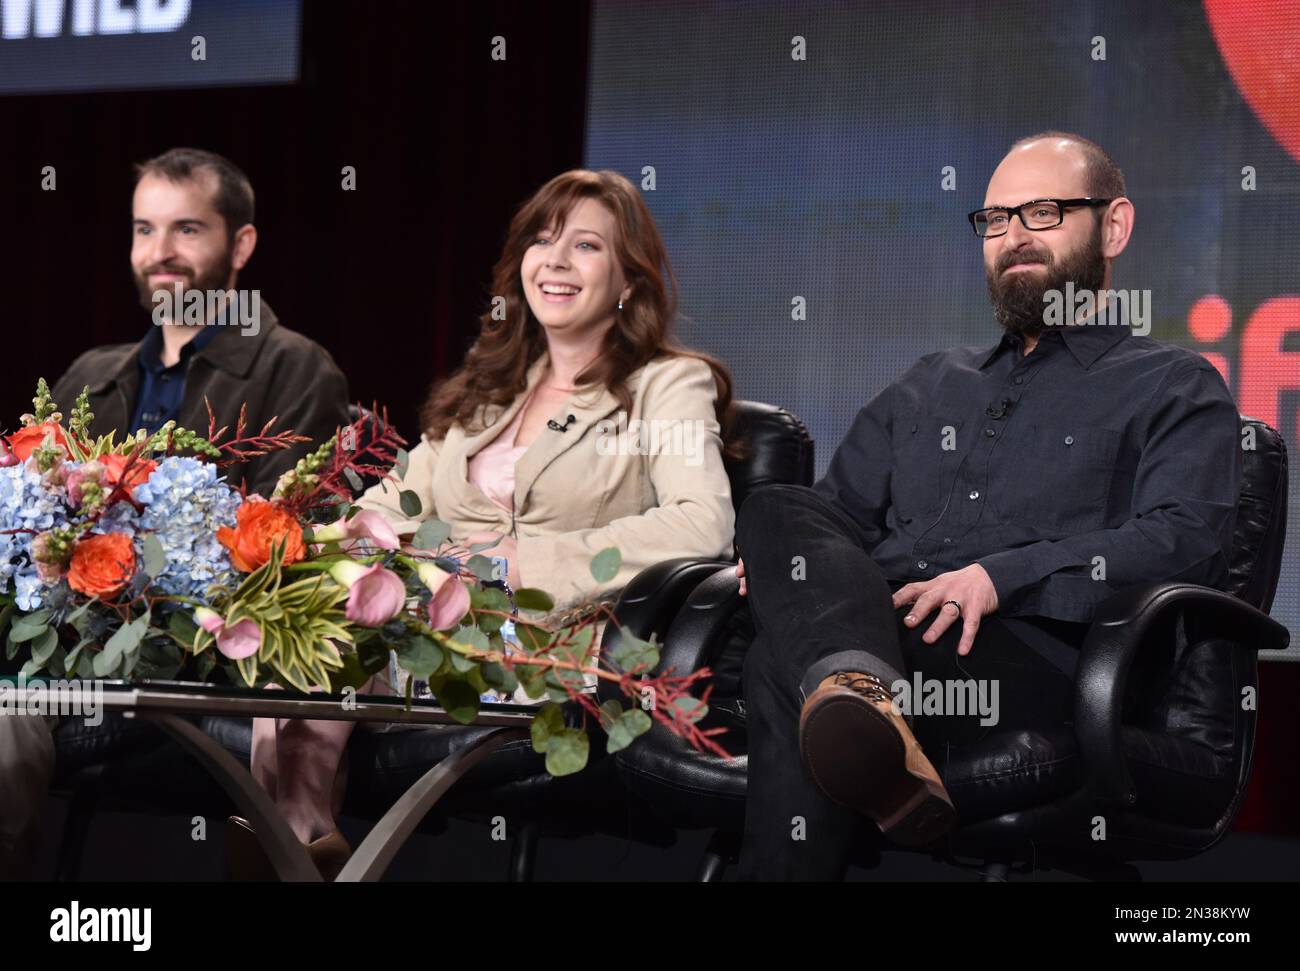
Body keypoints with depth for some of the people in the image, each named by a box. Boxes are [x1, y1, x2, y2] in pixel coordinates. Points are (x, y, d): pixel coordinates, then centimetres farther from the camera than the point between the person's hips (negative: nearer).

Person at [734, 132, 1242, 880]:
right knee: (778, 512, -33)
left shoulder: (1174, 389, 17)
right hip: (876, 622, 5)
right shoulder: (933, 385, 38)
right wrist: (784, 557, 4)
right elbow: (839, 512, 32)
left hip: (1037, 659, -5)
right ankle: (860, 697, -60)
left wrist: (1004, 578, -17)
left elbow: (1184, 544, -2)